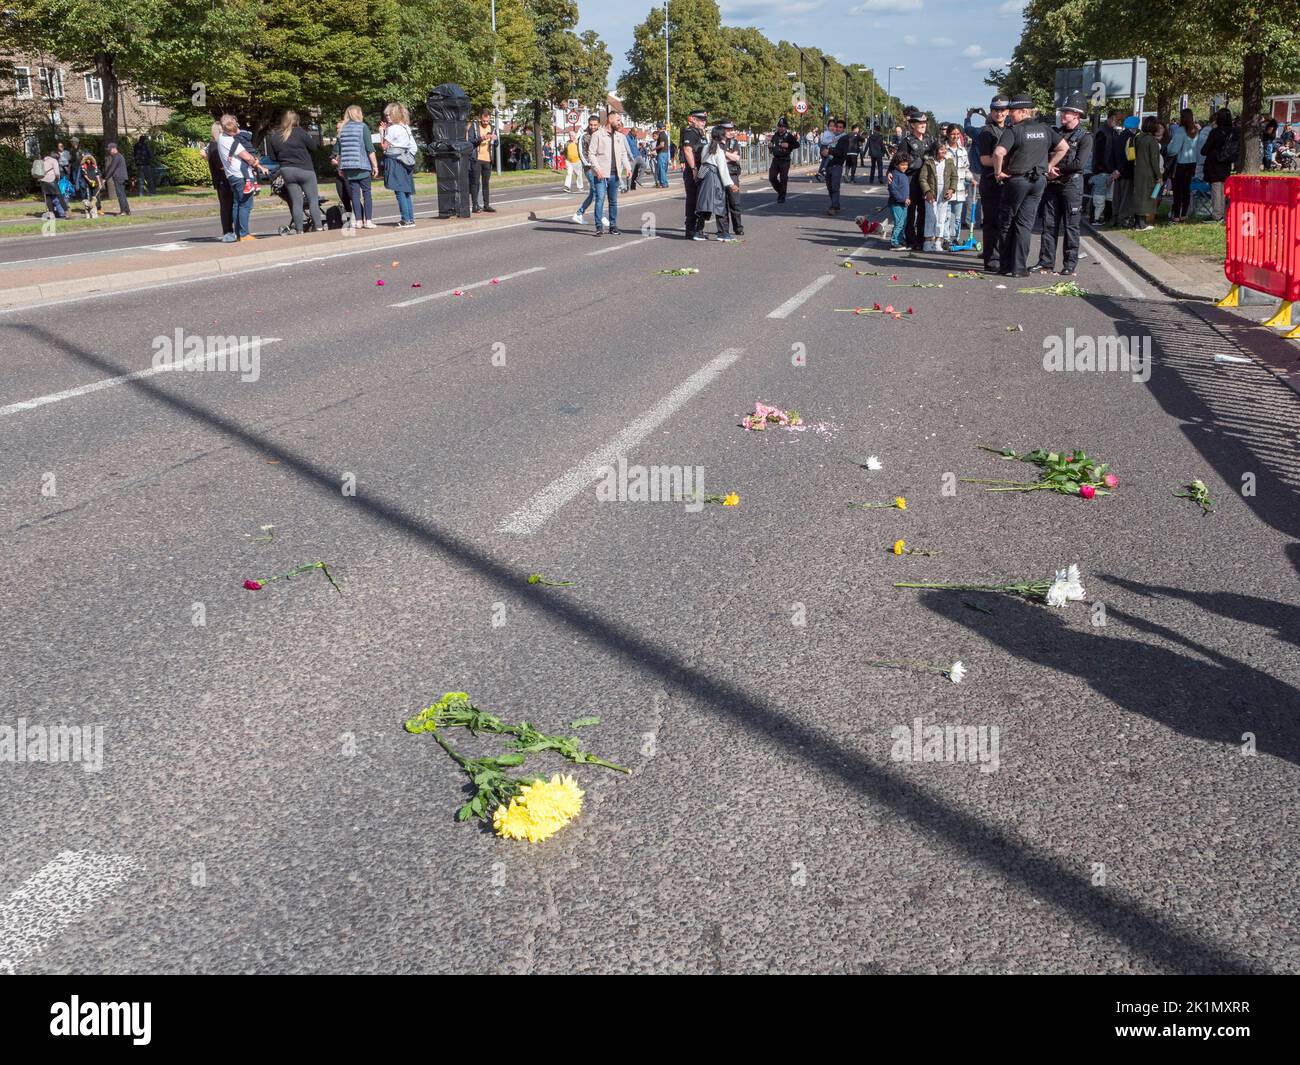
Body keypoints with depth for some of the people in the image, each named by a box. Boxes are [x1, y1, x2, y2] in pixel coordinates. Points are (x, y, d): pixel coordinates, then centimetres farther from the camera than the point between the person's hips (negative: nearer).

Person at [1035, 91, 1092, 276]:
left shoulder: (1085, 137, -5)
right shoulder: (1056, 132, 12)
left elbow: (1079, 163, -15)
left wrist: (1057, 168, -10)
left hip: (1072, 185, -5)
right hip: (1052, 184, 5)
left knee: (1071, 226, -1)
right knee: (1049, 225, 5)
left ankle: (1070, 266, 3)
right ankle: (1046, 263, 9)